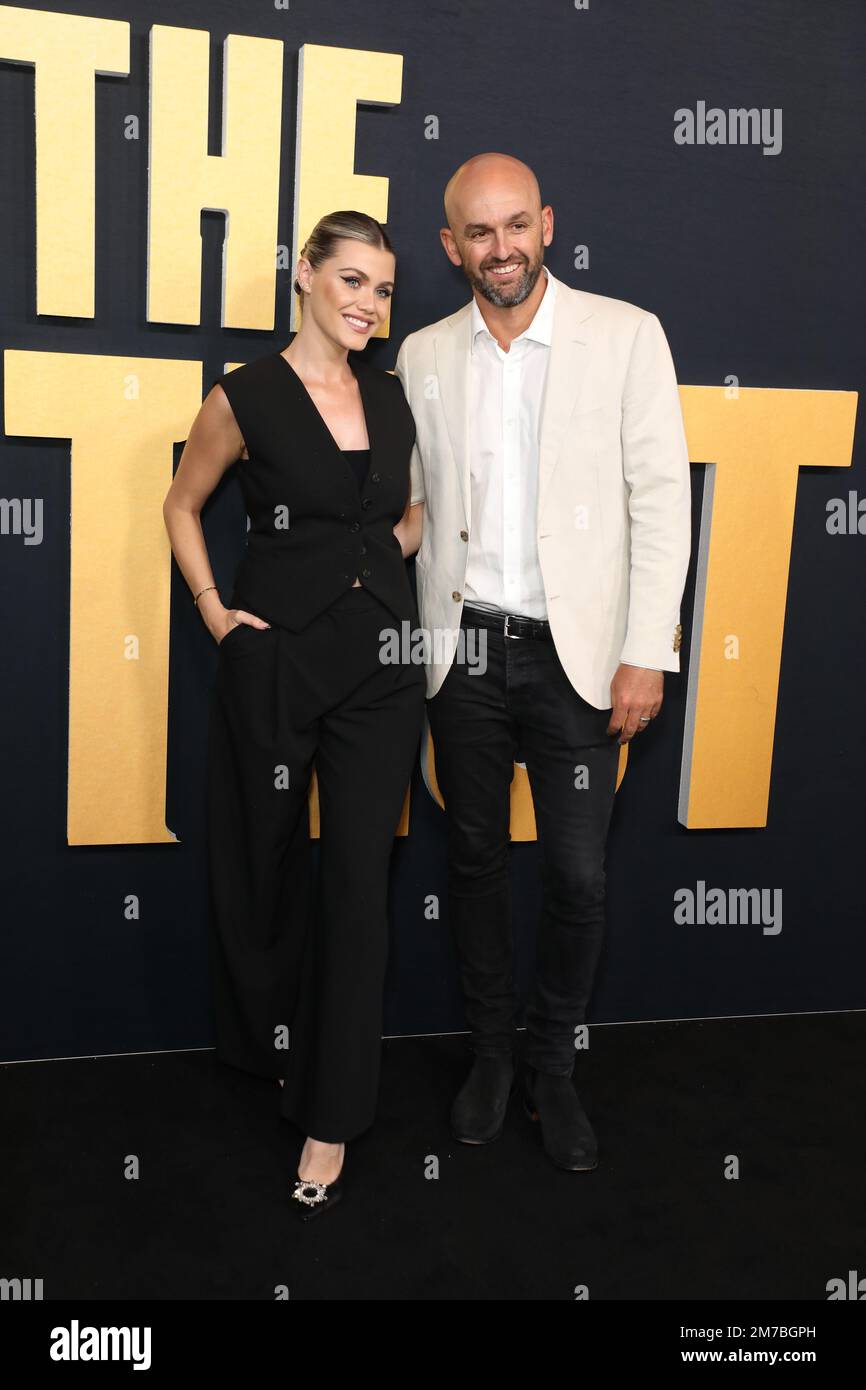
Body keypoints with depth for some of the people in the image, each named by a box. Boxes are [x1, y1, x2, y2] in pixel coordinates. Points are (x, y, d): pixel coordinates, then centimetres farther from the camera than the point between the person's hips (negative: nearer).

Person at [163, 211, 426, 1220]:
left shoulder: (393, 399, 8)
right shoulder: (246, 397, -4)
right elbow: (182, 505, 8)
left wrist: (386, 555, 4)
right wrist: (212, 607, -2)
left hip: (379, 659, 3)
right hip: (276, 654, -2)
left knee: (358, 880, 1)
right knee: (268, 865, 12)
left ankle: (332, 1116, 11)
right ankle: (274, 1048, 38)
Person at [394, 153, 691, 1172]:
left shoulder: (626, 335, -2)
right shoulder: (423, 355, 6)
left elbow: (660, 499, -4)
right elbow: (414, 502, 11)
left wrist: (646, 654, -9)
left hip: (576, 651, -2)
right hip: (463, 648, 3)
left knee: (577, 875, 3)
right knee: (473, 858, 12)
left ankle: (551, 1067, 26)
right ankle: (489, 1051, 32)